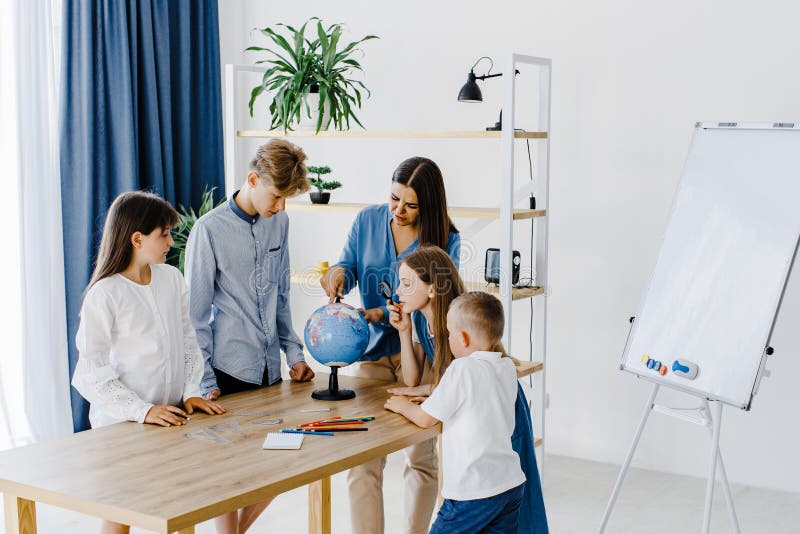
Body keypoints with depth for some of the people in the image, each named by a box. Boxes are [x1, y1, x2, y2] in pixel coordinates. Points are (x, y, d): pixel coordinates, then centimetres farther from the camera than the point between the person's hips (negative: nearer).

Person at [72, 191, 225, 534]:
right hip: (122, 422, -5)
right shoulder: (105, 294, -13)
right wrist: (141, 410, -22)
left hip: (173, 415, 5)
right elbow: (92, 371, -15)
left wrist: (192, 391, -1)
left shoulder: (172, 278, 5)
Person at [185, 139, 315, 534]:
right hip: (229, 371, -5)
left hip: (270, 369, 6)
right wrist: (206, 381, -10)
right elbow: (195, 315, -8)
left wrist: (293, 352, 9)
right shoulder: (210, 229, -11)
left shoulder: (279, 224, 5)